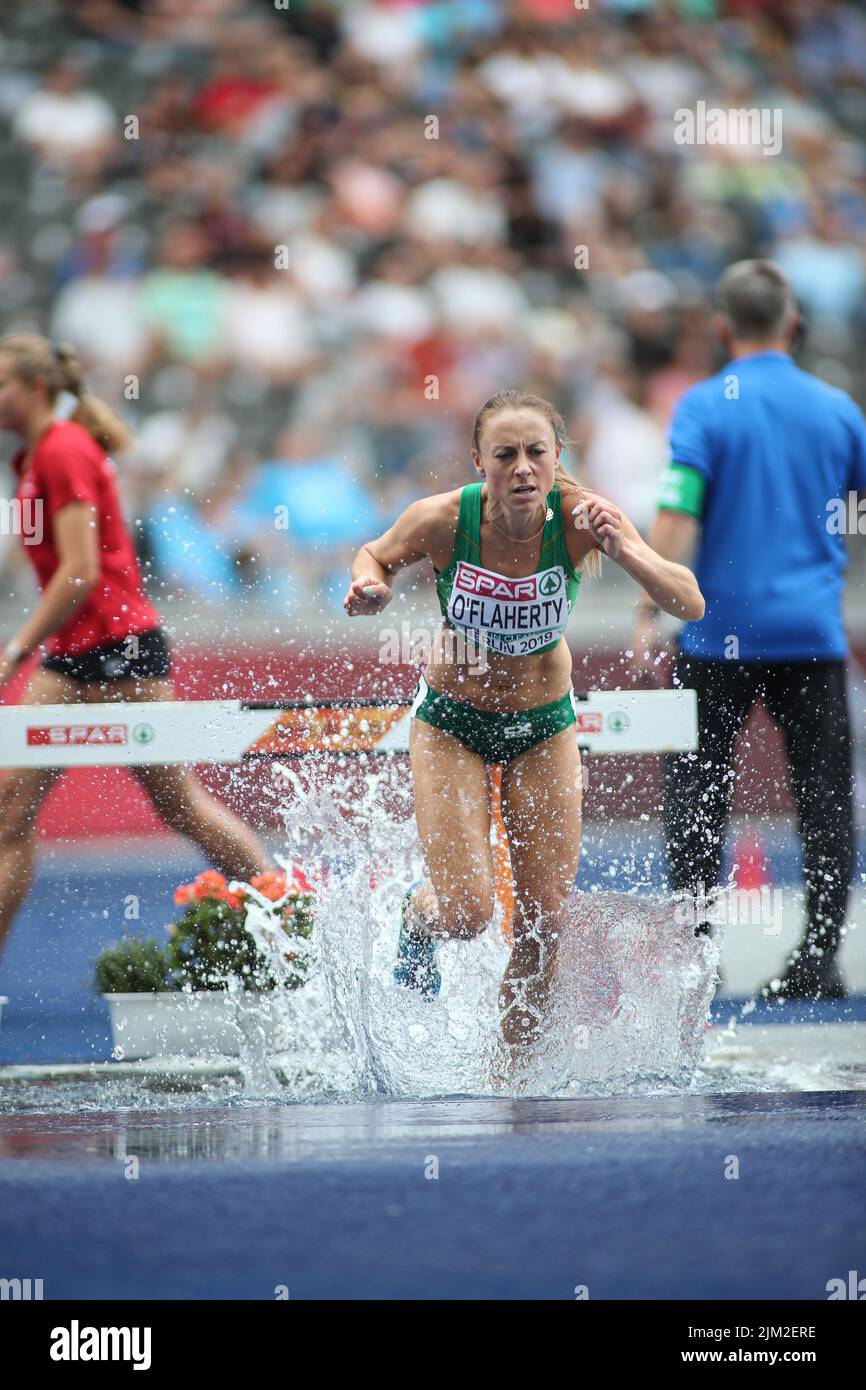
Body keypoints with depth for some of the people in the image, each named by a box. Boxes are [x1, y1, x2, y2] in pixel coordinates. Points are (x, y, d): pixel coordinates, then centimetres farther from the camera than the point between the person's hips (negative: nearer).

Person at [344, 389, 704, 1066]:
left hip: (545, 724, 1)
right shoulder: (442, 519, -25)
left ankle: (513, 1067, 25)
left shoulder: (578, 514, -25)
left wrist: (624, 551, -46)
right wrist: (371, 585, -25)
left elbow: (691, 604, -29)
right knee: (467, 913, -12)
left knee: (544, 921, 2)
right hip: (452, 722, -1)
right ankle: (417, 919, 27)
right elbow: (377, 555, -2)